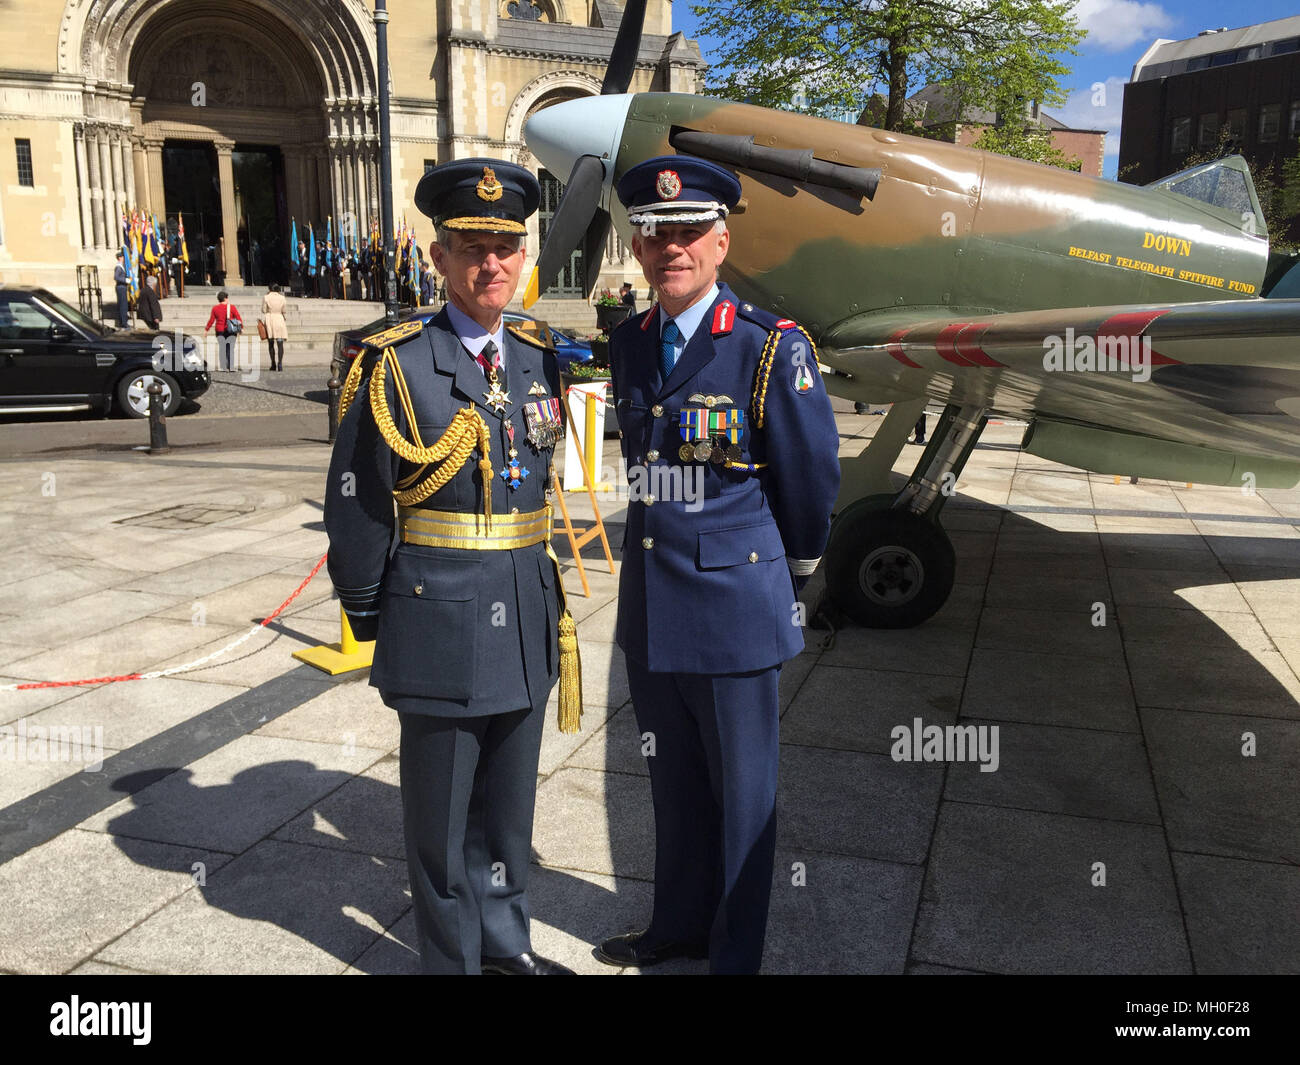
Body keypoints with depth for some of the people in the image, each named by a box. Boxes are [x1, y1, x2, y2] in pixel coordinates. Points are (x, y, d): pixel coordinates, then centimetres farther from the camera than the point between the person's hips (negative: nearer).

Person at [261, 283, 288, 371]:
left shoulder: (266, 297, -1)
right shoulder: (282, 298, 3)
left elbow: (264, 311, -1)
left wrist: (263, 323, 8)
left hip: (269, 319, 0)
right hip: (279, 320, 0)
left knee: (270, 343, 10)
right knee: (280, 343, -2)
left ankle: (273, 364, 10)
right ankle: (280, 363, -16)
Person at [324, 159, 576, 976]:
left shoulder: (539, 362, 6)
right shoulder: (397, 364, -11)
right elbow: (355, 506, -7)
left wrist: (543, 591, 14)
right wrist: (367, 614, -1)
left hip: (528, 623, 5)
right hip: (440, 624, -5)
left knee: (510, 802, 20)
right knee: (441, 815, 12)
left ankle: (506, 940, 40)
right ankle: (450, 958, 32)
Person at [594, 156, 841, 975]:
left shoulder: (773, 348, -13)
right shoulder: (629, 345, 5)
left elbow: (813, 478, -3)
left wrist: (791, 569, 9)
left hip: (735, 608, -6)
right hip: (650, 609, 6)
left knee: (742, 795, 11)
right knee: (675, 785, 21)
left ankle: (736, 953, 30)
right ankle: (680, 924, 41)